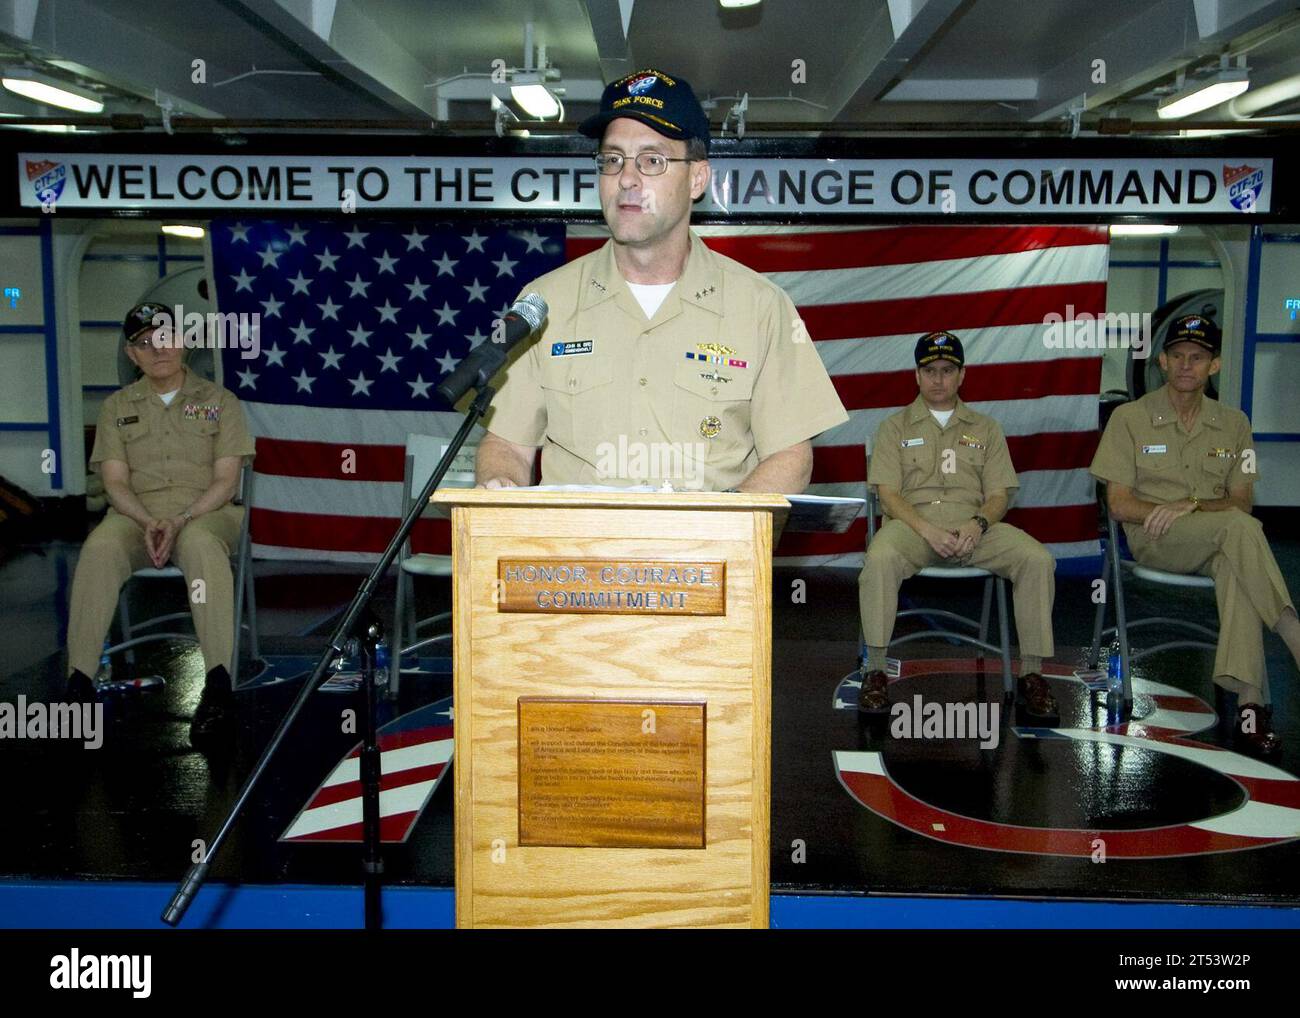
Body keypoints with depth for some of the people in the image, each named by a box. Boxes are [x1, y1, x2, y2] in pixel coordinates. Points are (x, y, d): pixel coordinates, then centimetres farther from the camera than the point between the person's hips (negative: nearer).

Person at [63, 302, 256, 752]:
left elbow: (225, 480, 0)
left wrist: (180, 521, -16)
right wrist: (148, 522, -15)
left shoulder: (219, 401, 8)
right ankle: (78, 682, -34)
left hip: (205, 512, -2)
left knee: (200, 544, -39)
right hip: (136, 514, 2)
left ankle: (218, 686, -45)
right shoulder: (117, 407, 14)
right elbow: (115, 482, 6)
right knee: (100, 547, -34)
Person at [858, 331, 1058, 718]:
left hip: (974, 525, 2)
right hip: (913, 523, -2)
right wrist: (927, 529, -15)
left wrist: (978, 523, -12)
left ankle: (1032, 671, -16)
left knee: (1038, 560, -25)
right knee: (879, 560, -36)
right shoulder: (895, 428, 15)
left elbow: (999, 494, 11)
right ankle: (875, 670, -26)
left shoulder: (985, 428, 21)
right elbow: (889, 495, 3)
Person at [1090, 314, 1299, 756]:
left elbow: (1241, 501, 6)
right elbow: (1119, 505, -1)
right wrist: (1164, 512, -17)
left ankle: (1246, 700, -43)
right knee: (1239, 527, -34)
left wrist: (1192, 507, -15)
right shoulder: (1130, 418, 4)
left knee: (1235, 565, -36)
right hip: (1154, 541, -3)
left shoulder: (1233, 424, 13)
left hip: (1217, 545, 3)